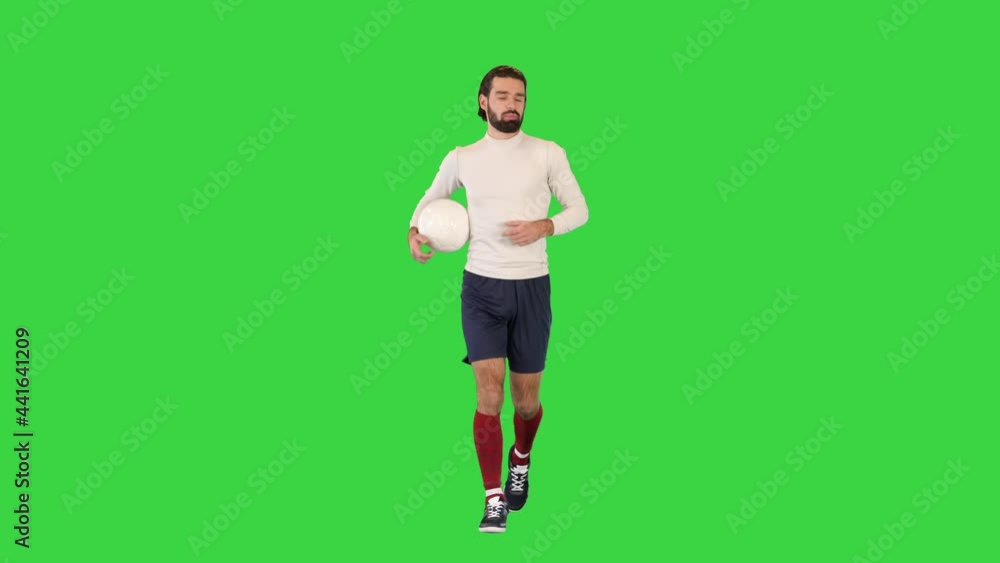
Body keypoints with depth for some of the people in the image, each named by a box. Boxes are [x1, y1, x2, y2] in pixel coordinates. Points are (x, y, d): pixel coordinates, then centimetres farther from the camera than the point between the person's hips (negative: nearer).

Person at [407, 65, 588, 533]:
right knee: (489, 392, -12)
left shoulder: (548, 153, 0)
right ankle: (494, 500, -6)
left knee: (526, 398, 9)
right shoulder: (461, 158, 5)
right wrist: (414, 231, 2)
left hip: (531, 287, 0)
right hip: (482, 287, 0)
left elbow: (579, 209, 4)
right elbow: (431, 197, 21)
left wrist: (544, 226, -14)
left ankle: (521, 459, 42)